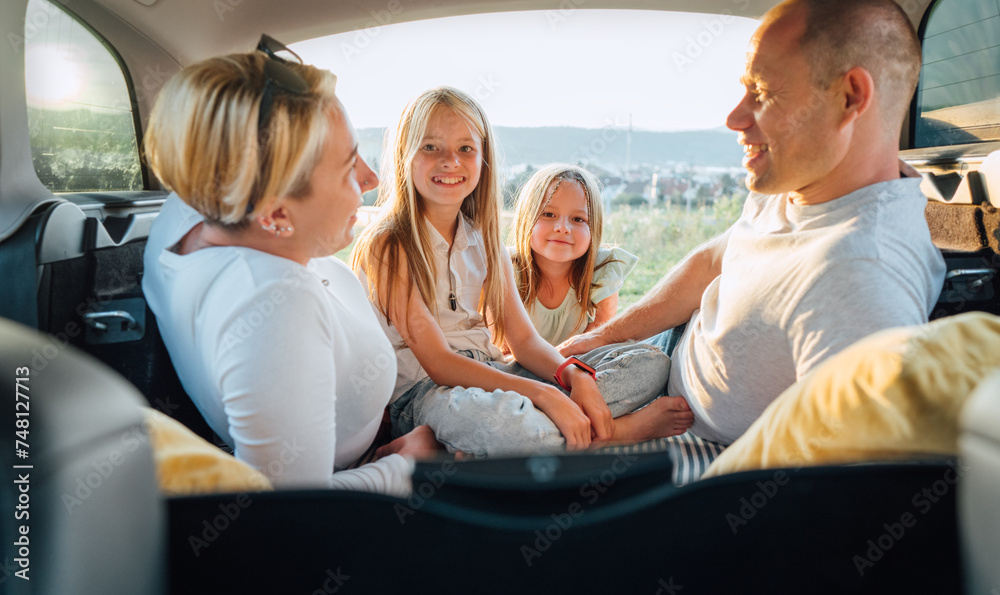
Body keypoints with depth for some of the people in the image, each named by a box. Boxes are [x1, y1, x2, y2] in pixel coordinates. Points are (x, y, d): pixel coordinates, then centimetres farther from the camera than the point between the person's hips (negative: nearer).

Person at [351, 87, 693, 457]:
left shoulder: (485, 241, 11)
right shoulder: (386, 246, -10)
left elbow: (523, 338, 7)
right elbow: (438, 363, -17)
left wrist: (575, 376, -15)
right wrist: (544, 394, -26)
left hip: (491, 374, 7)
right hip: (424, 392, -7)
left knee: (650, 362, -4)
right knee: (476, 411, -45)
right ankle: (619, 432, -16)